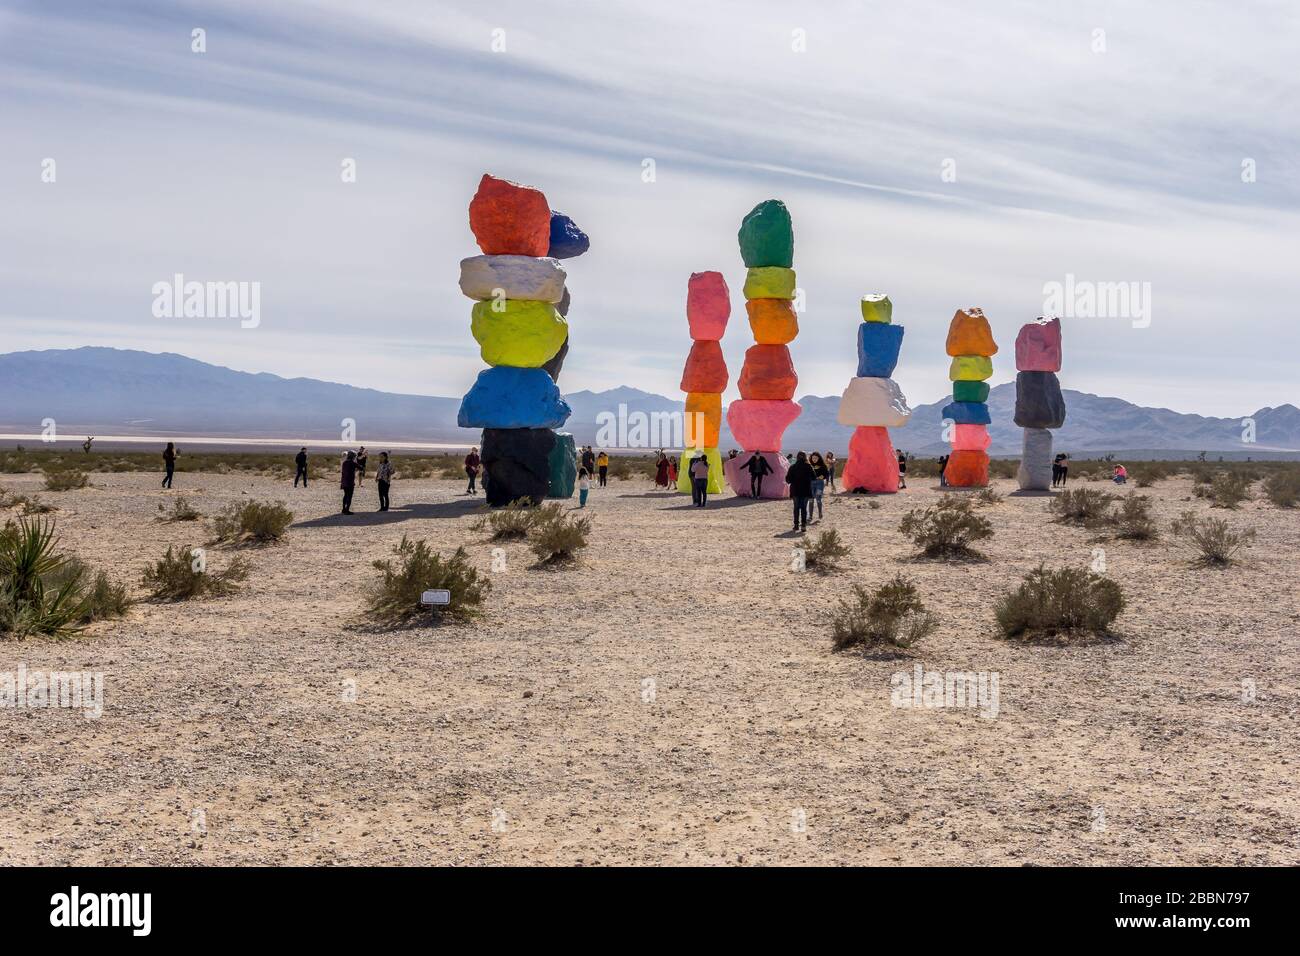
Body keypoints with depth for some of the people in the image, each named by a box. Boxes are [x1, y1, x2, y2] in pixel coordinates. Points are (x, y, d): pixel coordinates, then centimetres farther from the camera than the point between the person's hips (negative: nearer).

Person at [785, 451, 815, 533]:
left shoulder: (792, 467, -4)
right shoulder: (808, 467, -8)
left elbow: (788, 480, -2)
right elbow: (813, 477, 0)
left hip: (795, 491, 1)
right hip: (806, 491, -1)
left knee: (796, 508, 12)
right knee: (804, 508, 5)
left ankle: (796, 525, 12)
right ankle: (803, 525, -2)